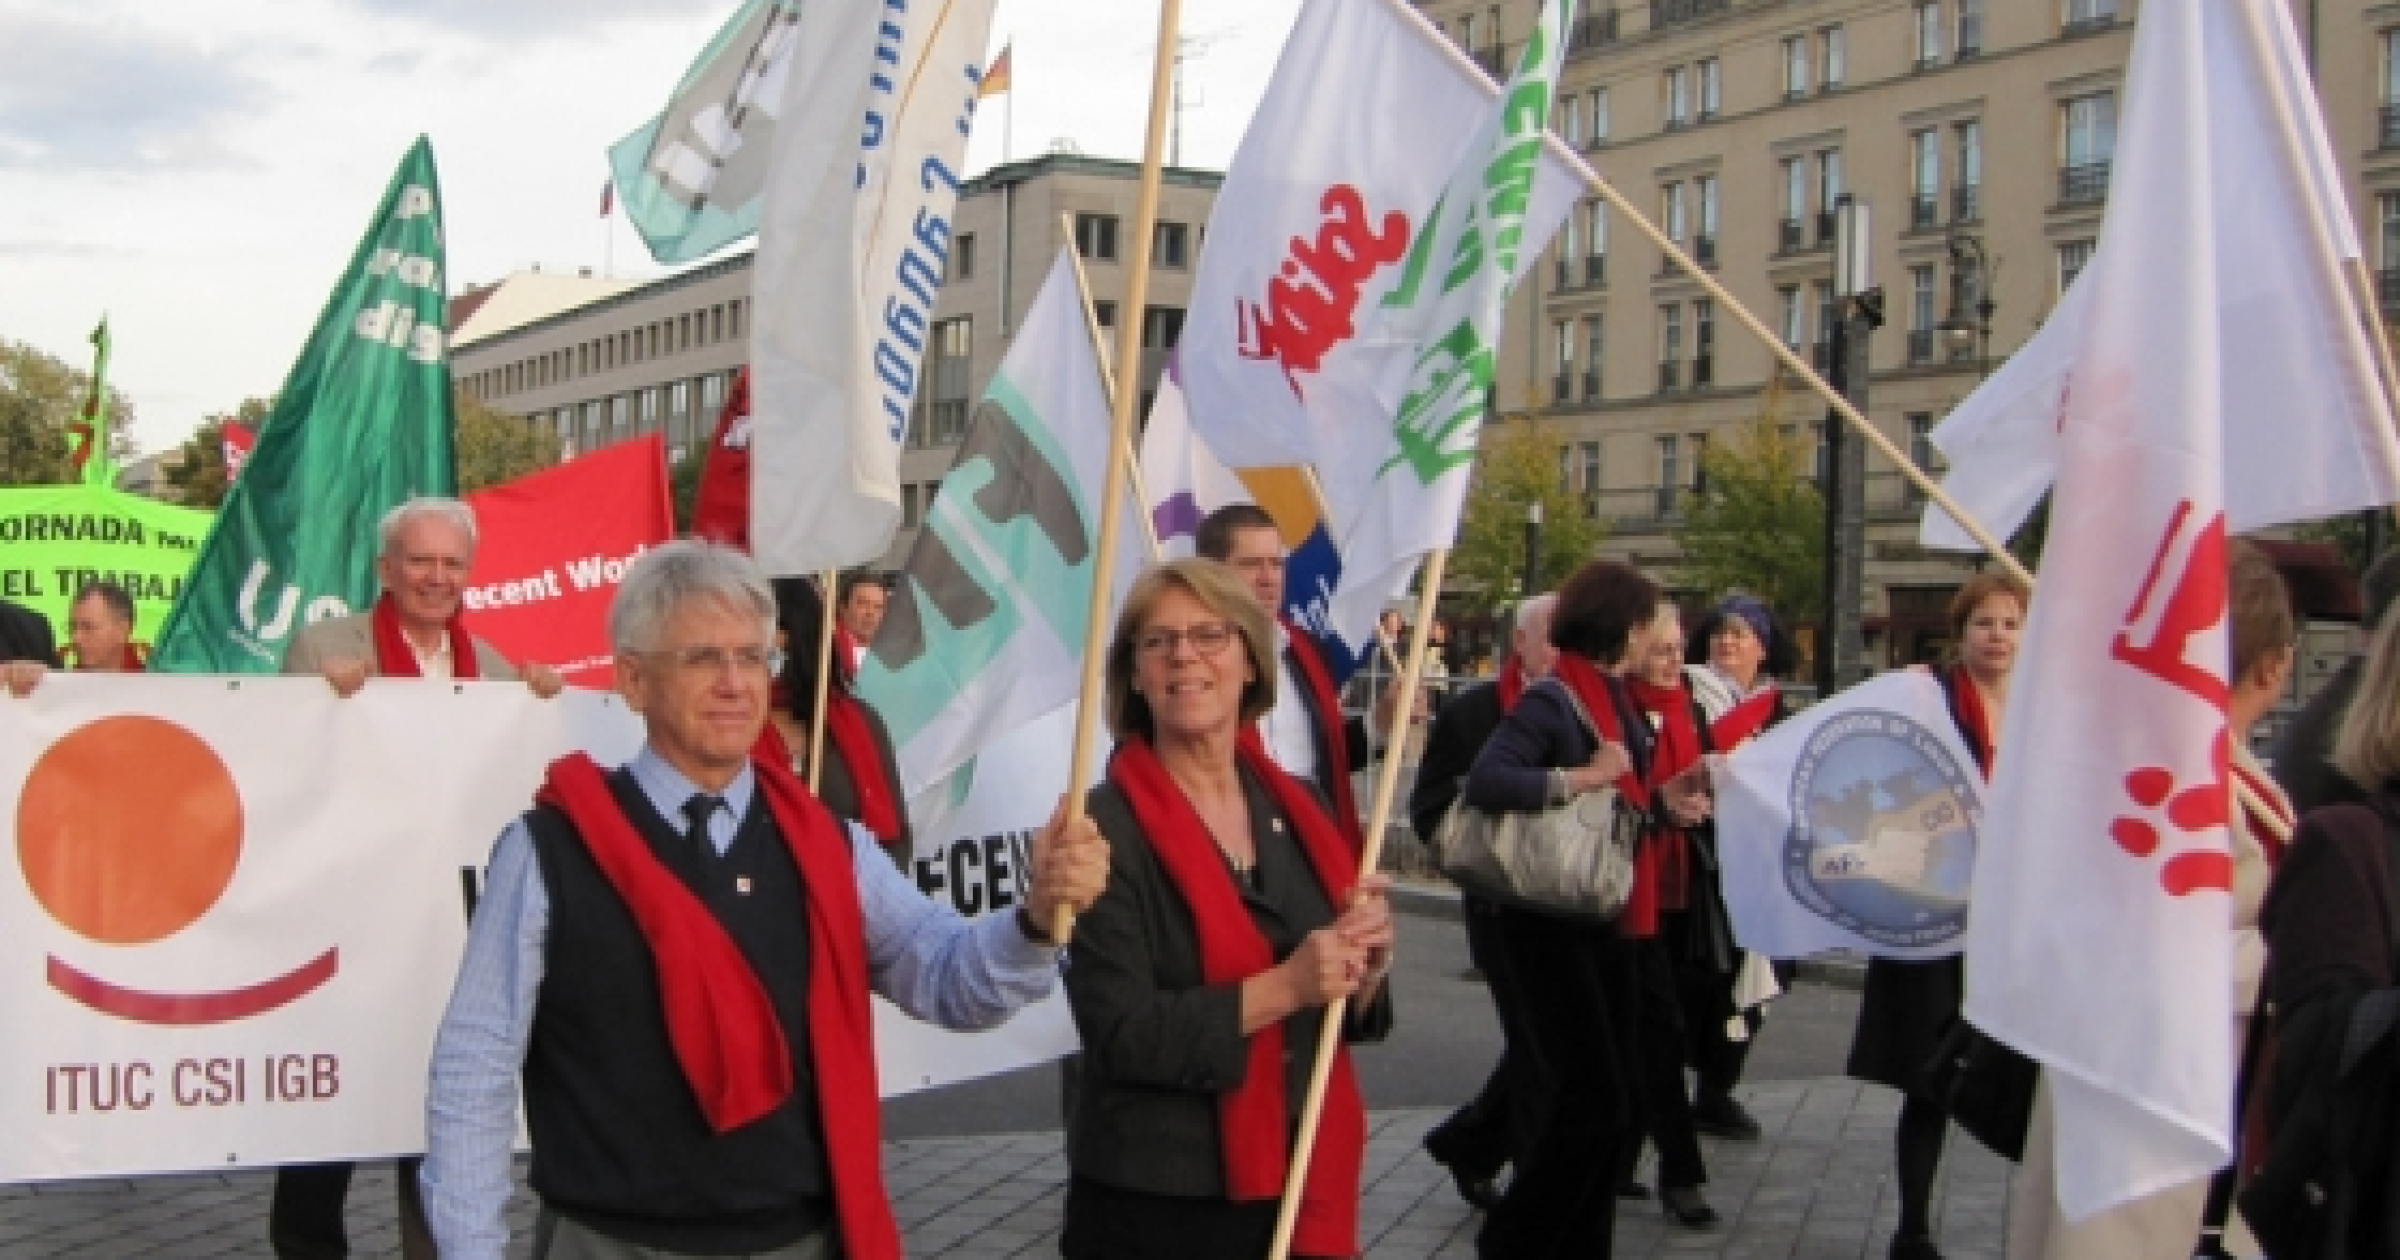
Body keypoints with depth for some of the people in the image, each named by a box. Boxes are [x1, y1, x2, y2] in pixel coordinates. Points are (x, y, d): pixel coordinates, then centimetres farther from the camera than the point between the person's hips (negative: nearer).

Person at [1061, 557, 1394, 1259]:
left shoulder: (1298, 809, 5)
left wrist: (1367, 965, -9)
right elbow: (1118, 1032, -19)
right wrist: (1283, 988, -23)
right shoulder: (1108, 827, -12)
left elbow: (1345, 1013, 11)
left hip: (1304, 1185, 5)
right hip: (1155, 1202, -5)